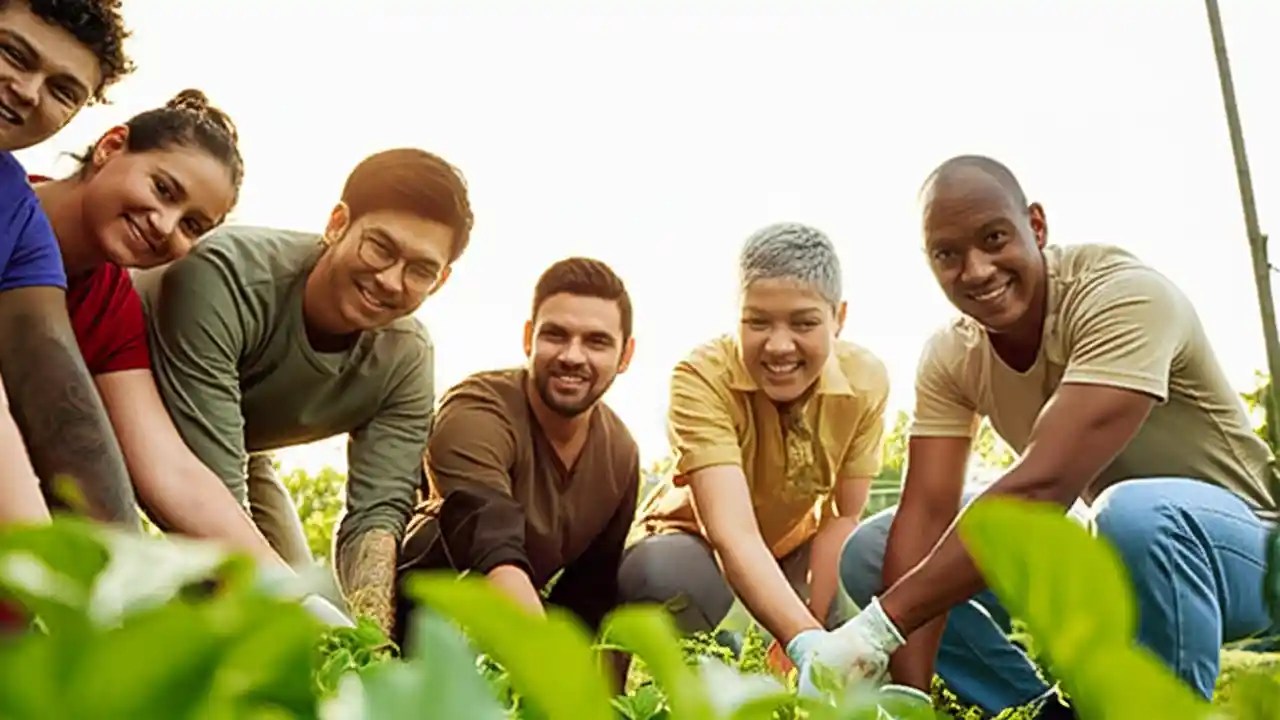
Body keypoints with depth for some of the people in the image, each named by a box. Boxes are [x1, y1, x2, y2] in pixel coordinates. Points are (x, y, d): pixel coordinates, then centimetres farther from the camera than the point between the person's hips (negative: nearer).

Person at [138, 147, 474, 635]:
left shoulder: (408, 361, -20)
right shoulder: (225, 276, -37)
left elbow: (378, 511, -25)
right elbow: (212, 492, -42)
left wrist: (368, 634, -44)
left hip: (235, 448, 5)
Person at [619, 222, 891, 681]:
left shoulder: (866, 380, -22)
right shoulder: (702, 377, -34)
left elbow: (841, 517, -14)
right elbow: (732, 533, -43)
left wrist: (805, 634, -22)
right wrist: (808, 643, -57)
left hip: (794, 547, 5)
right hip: (698, 539, -4)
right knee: (659, 574, -37)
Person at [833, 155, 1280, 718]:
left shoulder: (1125, 295, -28)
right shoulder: (949, 357, -9)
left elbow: (1041, 486, -39)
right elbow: (925, 512, -16)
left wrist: (881, 623, -40)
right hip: (1107, 546, 6)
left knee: (1134, 514, -41)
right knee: (873, 554, -7)